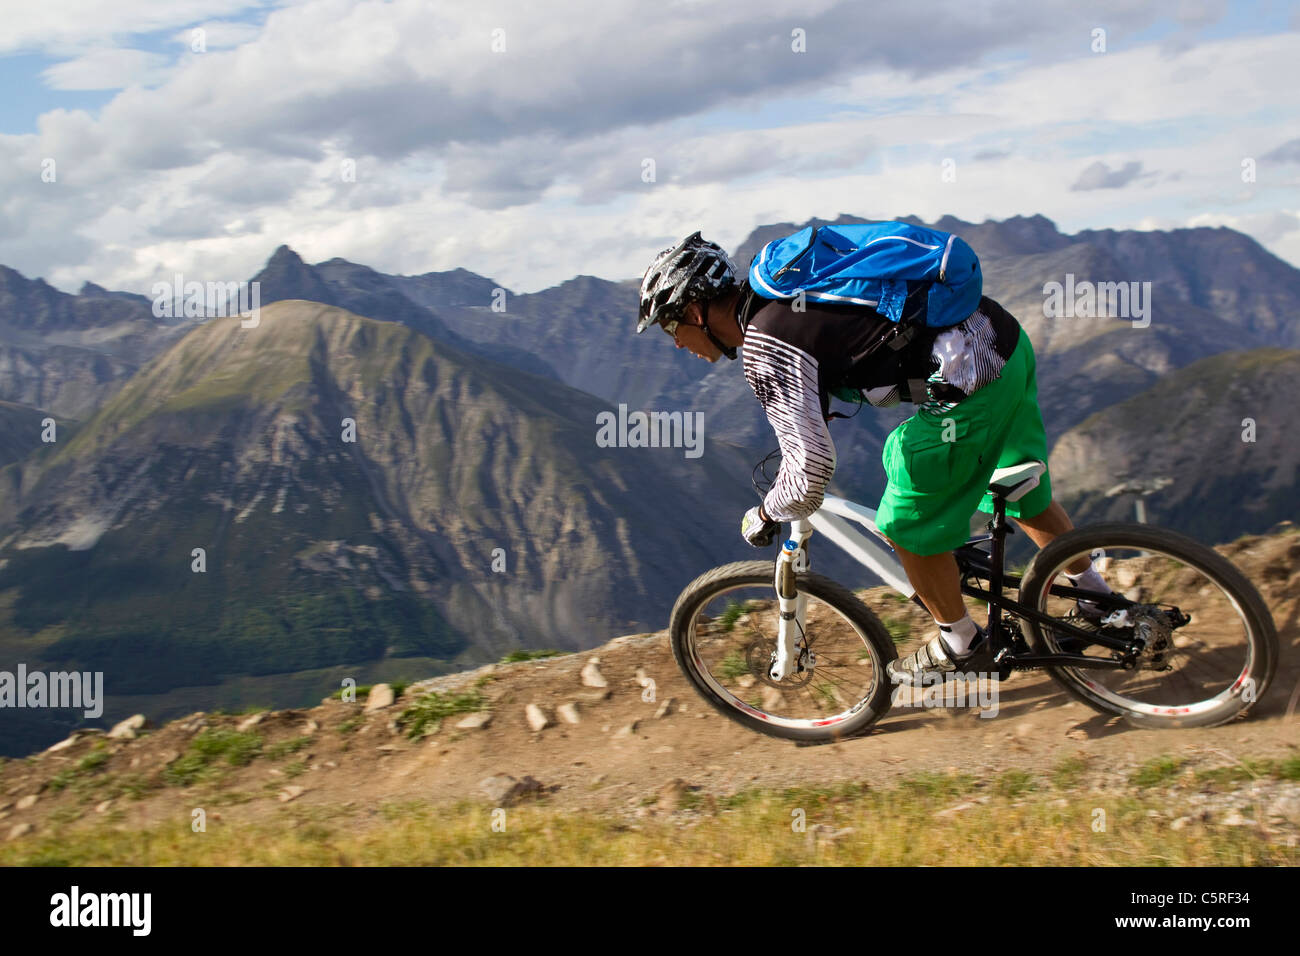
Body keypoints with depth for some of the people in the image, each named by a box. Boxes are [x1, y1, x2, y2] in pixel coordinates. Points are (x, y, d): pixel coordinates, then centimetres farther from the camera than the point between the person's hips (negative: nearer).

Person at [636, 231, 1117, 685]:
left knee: (909, 526, 9)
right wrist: (809, 417, 42)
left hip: (972, 380, -9)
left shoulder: (764, 348, -16)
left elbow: (811, 470, -20)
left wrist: (764, 515, -1)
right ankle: (1096, 598, 45)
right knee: (1022, 496, 27)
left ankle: (958, 640, 28)